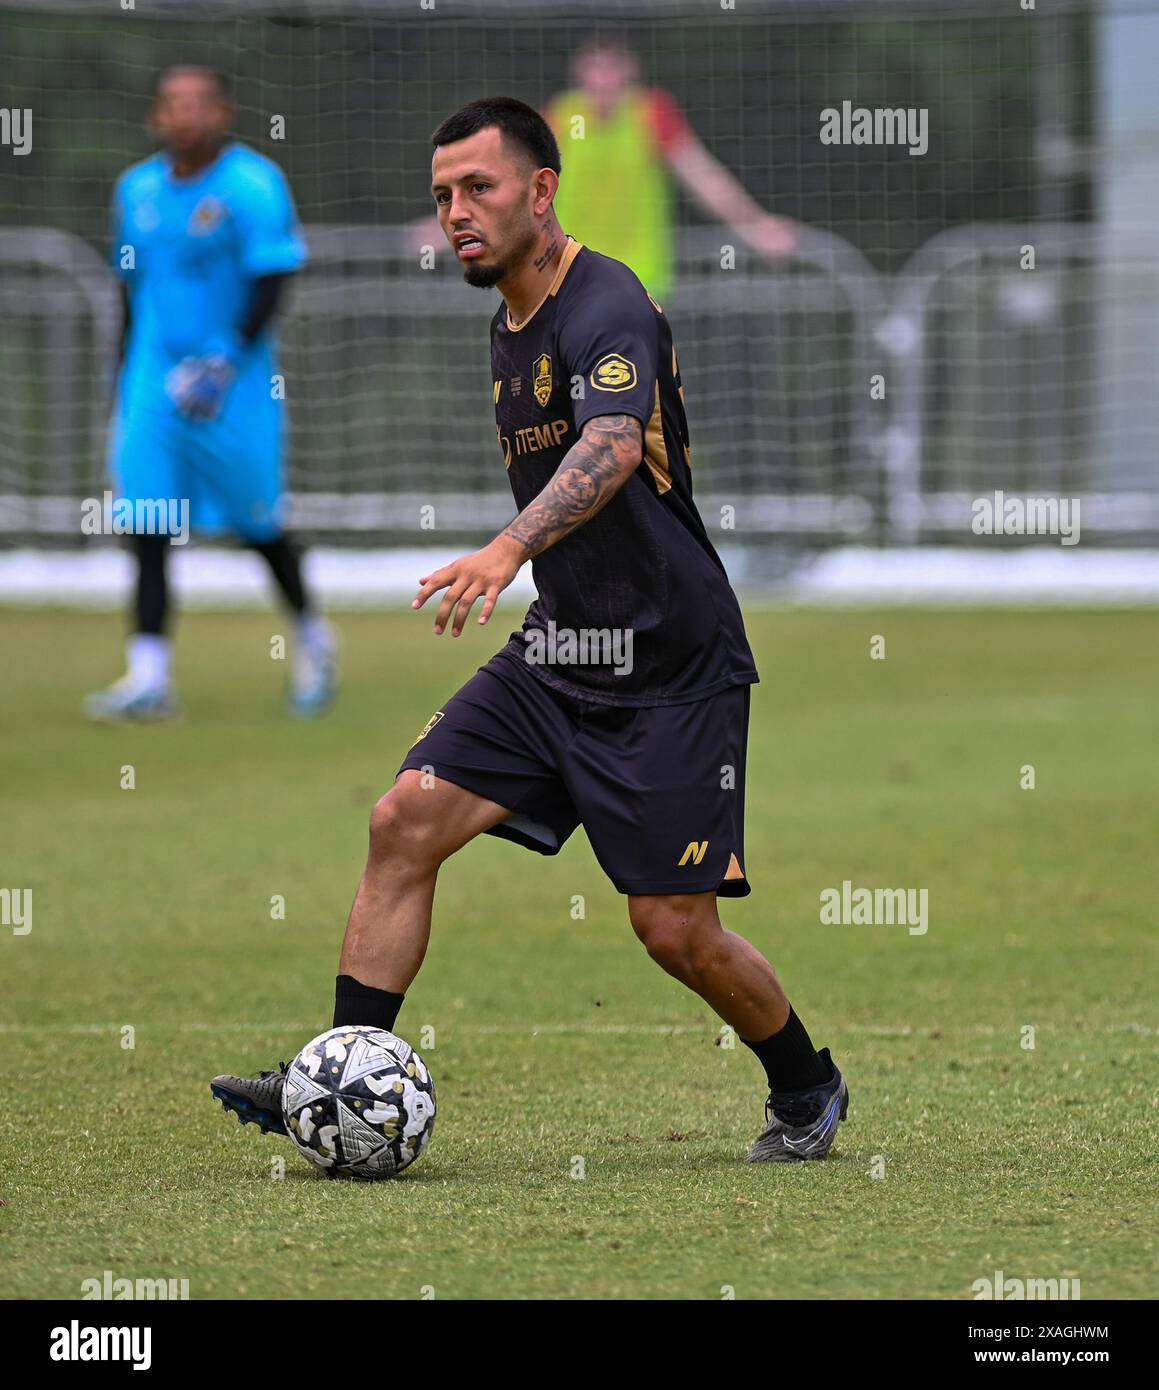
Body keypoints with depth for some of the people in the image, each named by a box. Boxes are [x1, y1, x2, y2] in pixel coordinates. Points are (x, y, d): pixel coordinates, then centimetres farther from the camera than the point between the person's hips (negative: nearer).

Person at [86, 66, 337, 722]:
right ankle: (150, 678, -8)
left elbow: (273, 281, -13)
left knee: (258, 524, 4)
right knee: (148, 526, -6)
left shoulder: (253, 186, -9)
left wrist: (230, 356, -22)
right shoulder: (138, 189, 10)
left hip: (235, 381, -4)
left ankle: (313, 636, 29)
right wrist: (126, 378, 19)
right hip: (154, 375, 4)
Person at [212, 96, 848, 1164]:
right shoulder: (511, 326, 12)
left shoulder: (606, 306, -18)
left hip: (672, 667, -8)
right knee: (406, 821, -9)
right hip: (557, 655, 8)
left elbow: (613, 447, -39)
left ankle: (807, 1091, 20)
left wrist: (507, 550, -54)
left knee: (675, 928, -5)